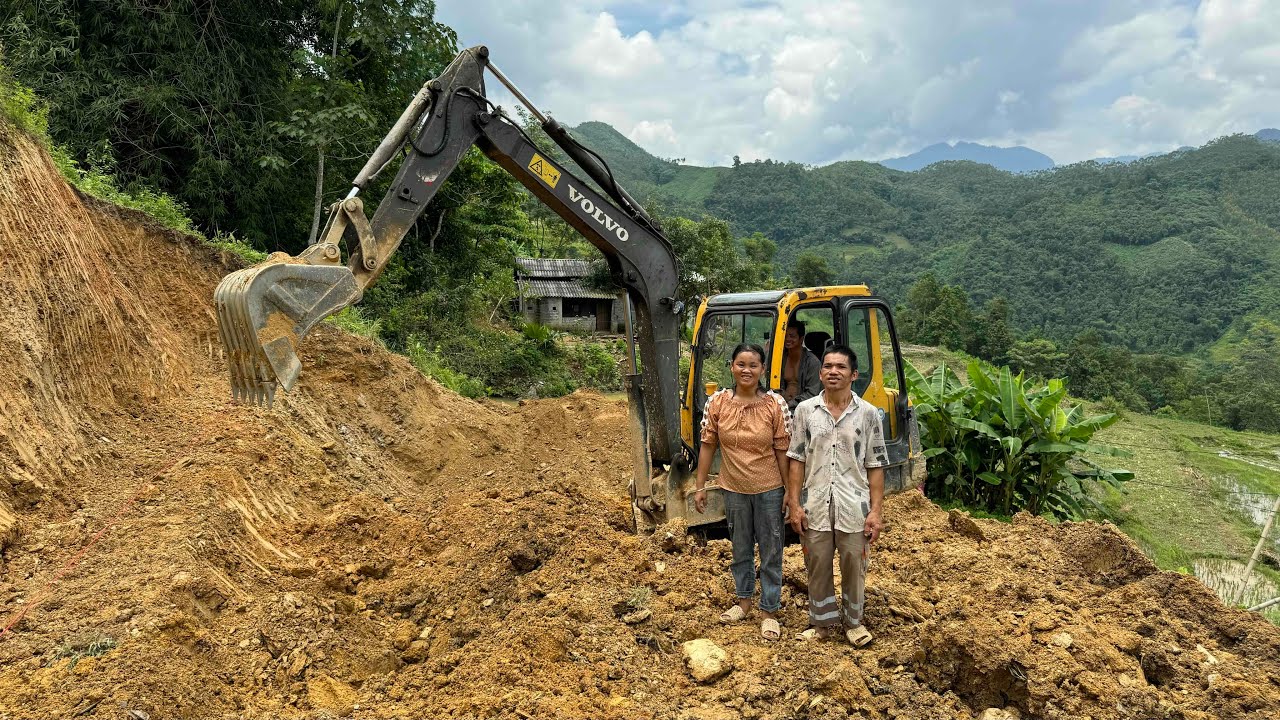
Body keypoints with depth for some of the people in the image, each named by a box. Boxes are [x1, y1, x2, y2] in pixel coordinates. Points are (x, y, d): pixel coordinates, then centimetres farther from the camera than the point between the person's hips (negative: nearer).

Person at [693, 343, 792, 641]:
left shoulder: (775, 404, -12)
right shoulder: (717, 403, -7)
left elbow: (783, 451, -8)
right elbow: (708, 446, -1)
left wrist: (791, 491, -5)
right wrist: (700, 487, 0)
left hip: (768, 490, -2)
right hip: (734, 490, 2)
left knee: (771, 552, 9)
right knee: (740, 549, 20)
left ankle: (770, 611, 25)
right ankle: (744, 600, 39)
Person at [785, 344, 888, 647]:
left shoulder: (868, 413, -1)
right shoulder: (805, 410, 1)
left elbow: (875, 466, 0)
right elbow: (797, 461, 2)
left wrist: (876, 511, -5)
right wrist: (794, 504, -3)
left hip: (854, 508, -1)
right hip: (815, 507, 1)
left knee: (853, 568, 12)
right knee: (818, 568, 12)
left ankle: (853, 622, 33)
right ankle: (824, 622, 30)